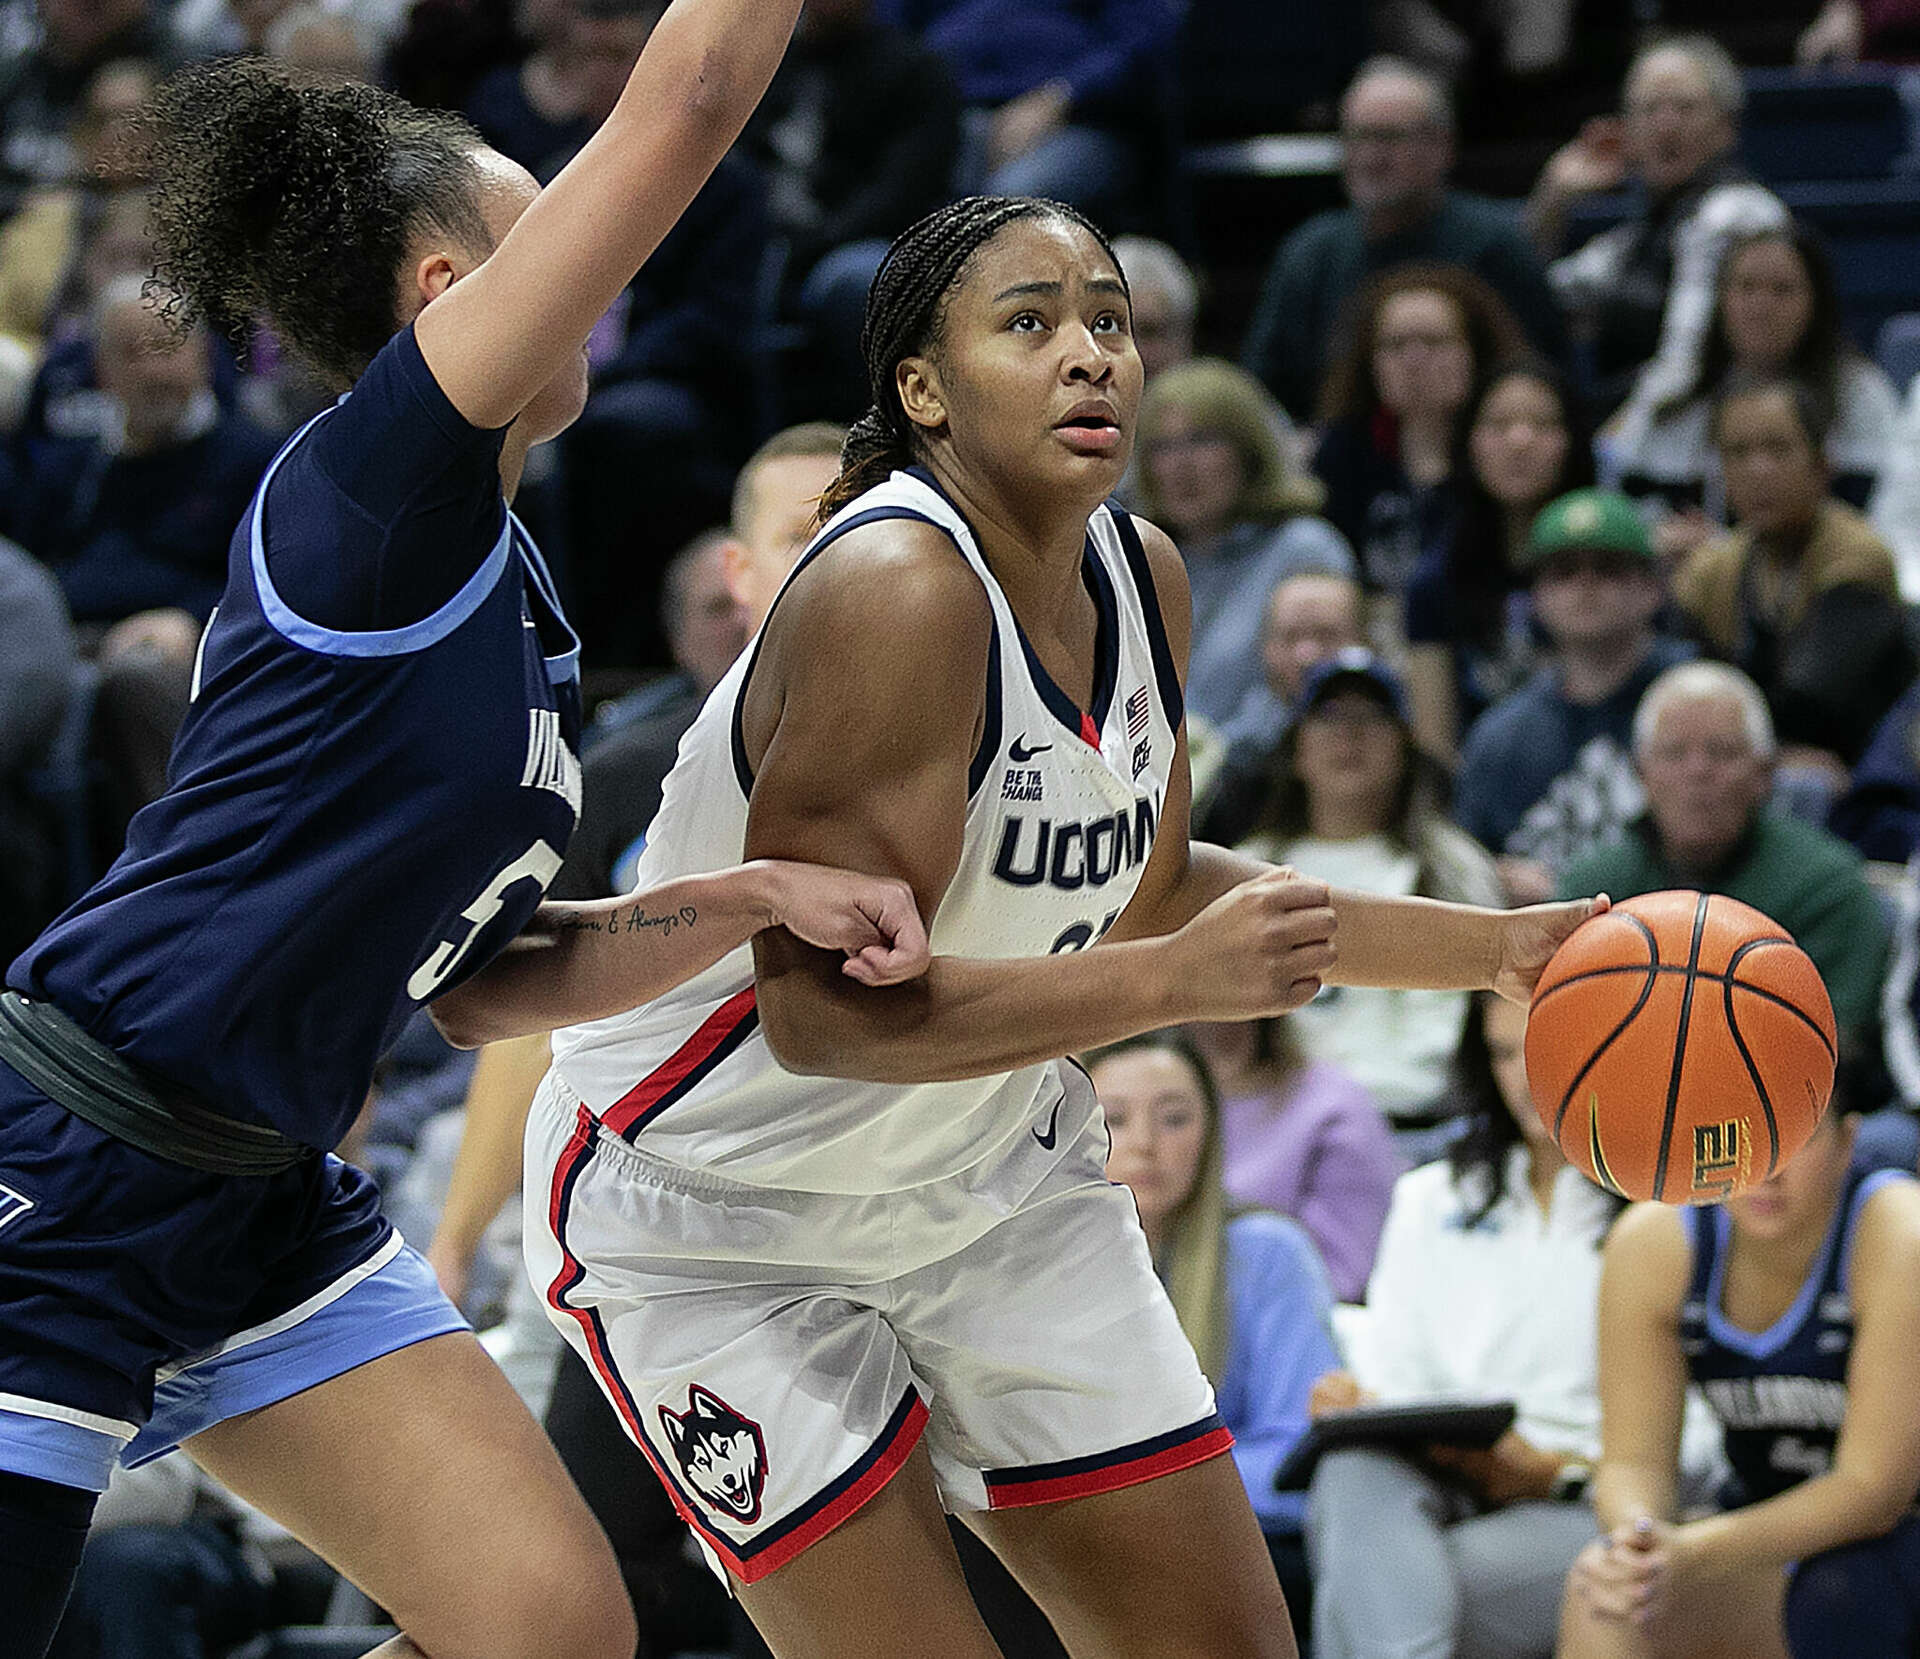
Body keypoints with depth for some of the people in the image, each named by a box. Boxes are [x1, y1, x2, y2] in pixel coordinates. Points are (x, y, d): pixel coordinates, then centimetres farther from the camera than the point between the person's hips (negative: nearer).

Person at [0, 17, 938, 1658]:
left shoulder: (507, 599, 14)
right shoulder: (371, 482, -13)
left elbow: (490, 972, 19)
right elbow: (684, 101, -19)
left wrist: (754, 894, 8)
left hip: (267, 1204, 9)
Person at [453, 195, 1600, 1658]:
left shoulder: (1140, 577, -3)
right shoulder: (896, 593, -28)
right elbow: (826, 1010, -33)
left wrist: (1500, 950, 11)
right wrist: (1182, 980, -36)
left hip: (991, 1172, 8)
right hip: (716, 1215, -8)